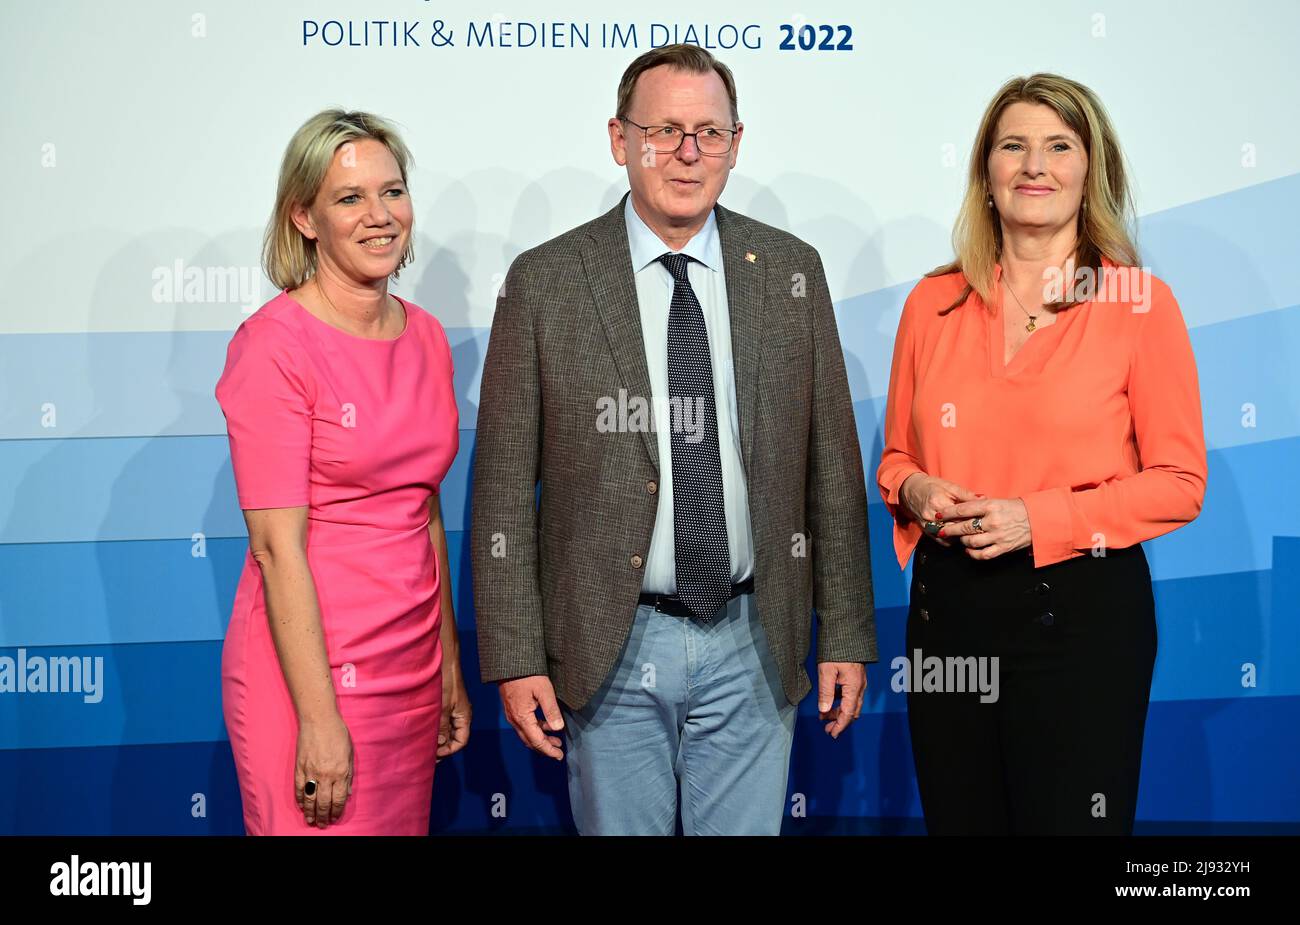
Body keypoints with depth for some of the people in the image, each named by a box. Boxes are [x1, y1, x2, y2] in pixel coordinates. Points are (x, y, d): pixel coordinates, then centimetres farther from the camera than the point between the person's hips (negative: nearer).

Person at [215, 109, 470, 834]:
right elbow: (278, 547, -16)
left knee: (407, 824, 15)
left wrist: (450, 667, 13)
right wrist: (319, 719, -18)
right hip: (310, 661, -6)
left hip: (413, 661, 6)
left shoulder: (427, 337, 7)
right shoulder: (276, 343, -13)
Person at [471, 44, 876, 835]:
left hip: (753, 646, 2)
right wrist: (516, 659, -7)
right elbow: (505, 486, -4)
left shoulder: (791, 271, 3)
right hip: (611, 650, -1)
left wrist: (846, 635, 3)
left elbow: (832, 465, 4)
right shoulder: (544, 283, -4)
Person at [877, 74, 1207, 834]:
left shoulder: (1140, 302, -4)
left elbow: (1180, 484, -5)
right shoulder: (933, 301, 7)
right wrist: (915, 490, -7)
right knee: (957, 817, 14)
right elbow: (897, 455, 16)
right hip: (947, 600, 4)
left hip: (1084, 608, -3)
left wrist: (1038, 519, -15)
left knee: (1068, 817, 6)